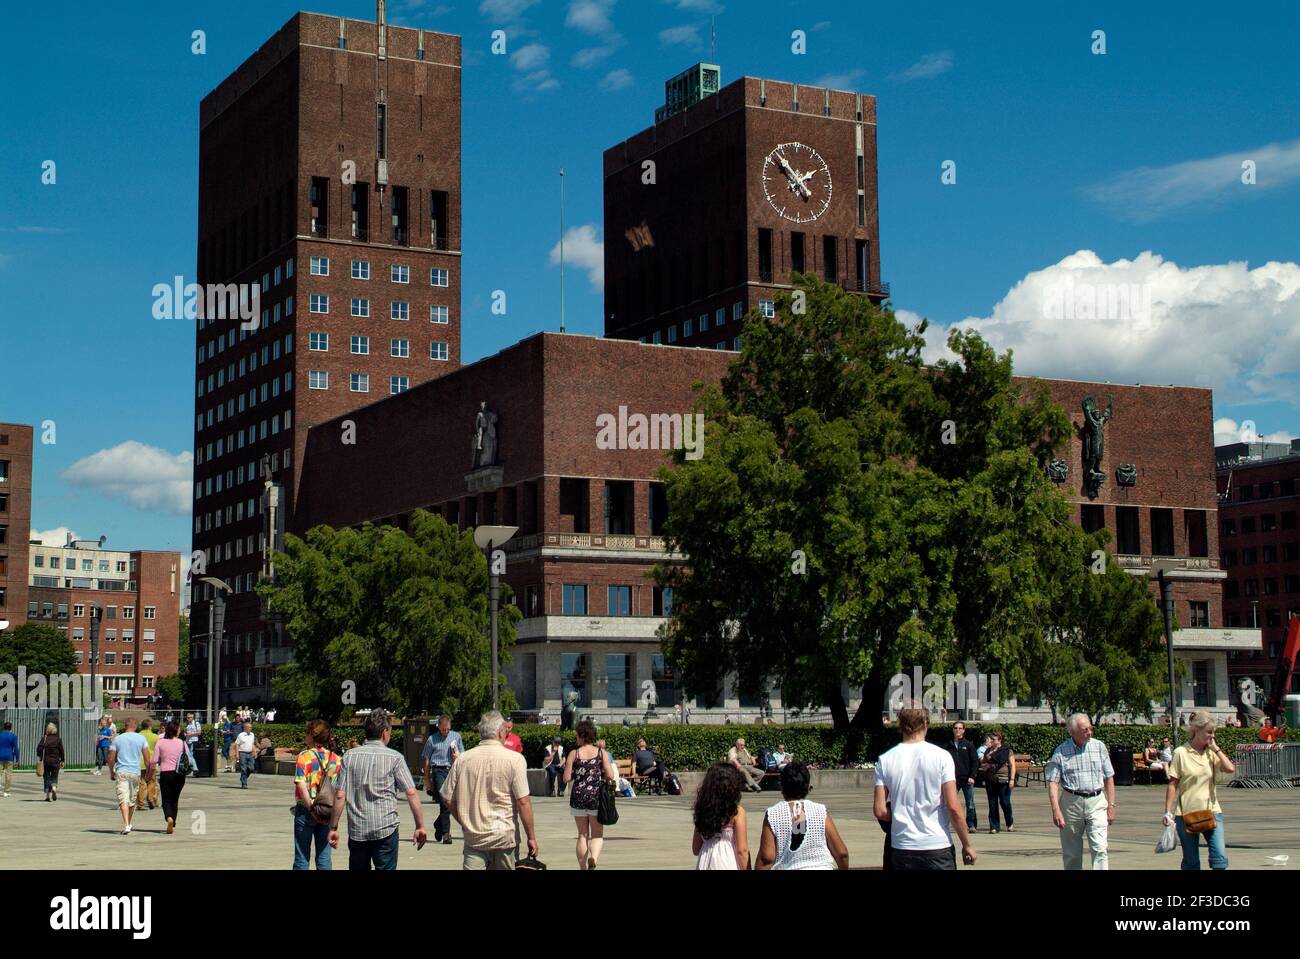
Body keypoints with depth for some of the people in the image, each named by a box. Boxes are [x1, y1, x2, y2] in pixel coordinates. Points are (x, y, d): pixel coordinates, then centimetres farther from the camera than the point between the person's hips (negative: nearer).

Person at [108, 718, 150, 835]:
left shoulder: (117, 738, 4)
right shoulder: (141, 738, 5)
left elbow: (111, 758, 4)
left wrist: (111, 772, 17)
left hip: (121, 772, -2)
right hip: (135, 772, 2)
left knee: (123, 800, -10)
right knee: (132, 801, 16)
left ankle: (126, 826, -25)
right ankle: (128, 824, 29)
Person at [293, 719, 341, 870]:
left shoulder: (304, 756, -9)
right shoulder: (335, 758, 4)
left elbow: (301, 785, -19)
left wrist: (311, 808, -17)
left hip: (305, 810, -4)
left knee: (302, 858, 5)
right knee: (325, 858, 8)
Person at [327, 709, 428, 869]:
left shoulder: (349, 756, 3)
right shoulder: (394, 757, -4)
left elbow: (340, 796, -1)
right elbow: (411, 793, -8)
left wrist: (333, 828, 6)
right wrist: (420, 826, -2)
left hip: (356, 830, 3)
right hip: (385, 829, -3)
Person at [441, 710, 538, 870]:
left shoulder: (462, 760, 2)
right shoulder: (514, 759, -8)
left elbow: (448, 799, 6)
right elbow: (523, 802, -11)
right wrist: (531, 837, -4)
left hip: (473, 837, 2)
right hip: (503, 837, -2)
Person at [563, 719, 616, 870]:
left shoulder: (573, 754, -4)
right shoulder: (601, 752, -3)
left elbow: (566, 778, -6)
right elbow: (610, 775, -8)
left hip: (578, 797, 1)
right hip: (596, 796, -1)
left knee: (582, 834, 13)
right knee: (597, 834, 8)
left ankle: (583, 868, 14)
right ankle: (594, 857, -21)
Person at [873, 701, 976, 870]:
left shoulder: (885, 760, 1)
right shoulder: (941, 756, -6)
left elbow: (880, 811, -3)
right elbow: (953, 807, -9)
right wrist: (967, 845, 1)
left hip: (901, 848, 2)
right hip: (937, 848, -2)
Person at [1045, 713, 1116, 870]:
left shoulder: (1099, 746, 7)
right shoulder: (1061, 751, 0)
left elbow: (1109, 778, 11)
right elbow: (1053, 783, -4)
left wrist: (1111, 805, 6)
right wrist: (1056, 810, -14)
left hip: (1096, 803, 1)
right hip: (1071, 803, -1)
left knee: (1099, 848, -12)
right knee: (1071, 854, 7)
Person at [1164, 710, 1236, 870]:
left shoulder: (1212, 752, 5)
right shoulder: (1181, 753, -4)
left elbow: (1230, 768, -12)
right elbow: (1172, 785, -3)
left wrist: (1216, 748, -6)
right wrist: (1168, 812, -6)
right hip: (1186, 813, -3)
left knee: (1220, 857, -9)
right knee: (1191, 862, 6)